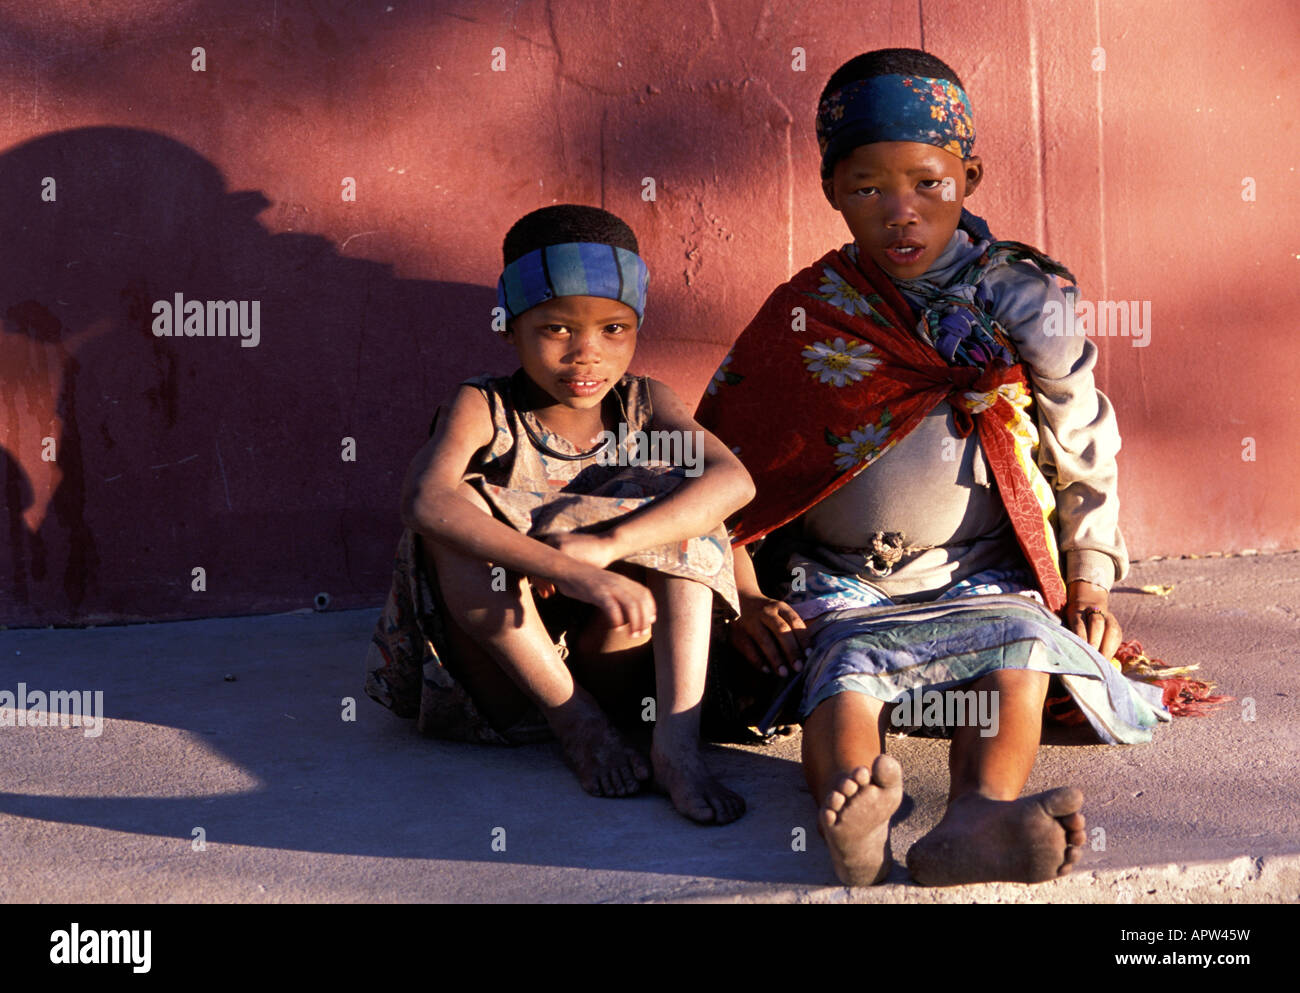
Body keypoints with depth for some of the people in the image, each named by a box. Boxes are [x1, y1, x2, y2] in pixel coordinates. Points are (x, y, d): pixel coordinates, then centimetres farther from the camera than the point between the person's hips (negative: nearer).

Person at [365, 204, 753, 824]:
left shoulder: (643, 406, 3)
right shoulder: (484, 409, -6)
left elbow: (733, 481, -17)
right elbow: (426, 499, -30)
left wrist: (603, 545, -32)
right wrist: (572, 572, -43)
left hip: (608, 662, 2)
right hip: (500, 672, -2)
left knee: (675, 507, -15)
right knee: (459, 510, -24)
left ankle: (677, 736, -29)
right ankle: (578, 724, -22)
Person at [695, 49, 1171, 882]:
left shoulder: (1024, 300, 2)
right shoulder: (805, 316, 3)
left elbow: (1085, 447, 11)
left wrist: (1091, 583, 4)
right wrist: (743, 597, 0)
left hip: (984, 578, 0)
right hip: (841, 585, 0)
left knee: (1021, 653, -31)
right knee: (846, 674, -30)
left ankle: (979, 819, -57)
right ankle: (852, 820, -60)